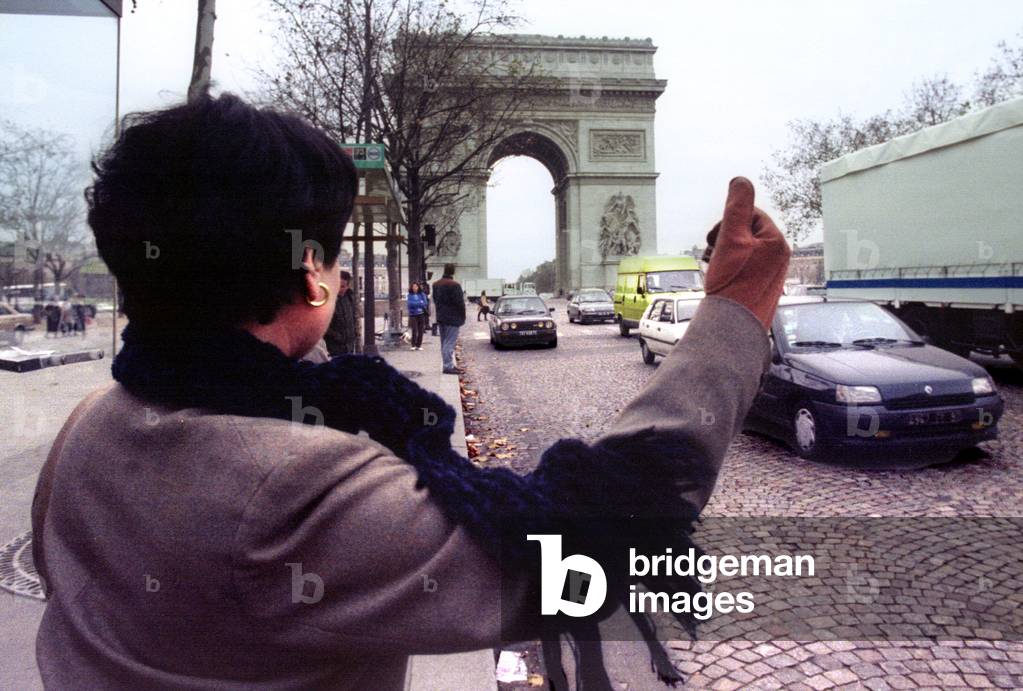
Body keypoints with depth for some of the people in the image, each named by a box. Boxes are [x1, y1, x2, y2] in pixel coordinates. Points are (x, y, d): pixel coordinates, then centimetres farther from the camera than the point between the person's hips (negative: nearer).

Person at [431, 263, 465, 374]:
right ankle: (448, 366, -9)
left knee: (444, 342, 13)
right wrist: (462, 317, -4)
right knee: (450, 342, -7)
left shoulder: (436, 284, 9)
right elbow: (460, 303, -15)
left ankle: (449, 364, 20)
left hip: (441, 317, 8)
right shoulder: (455, 285, -16)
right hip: (452, 318, -8)